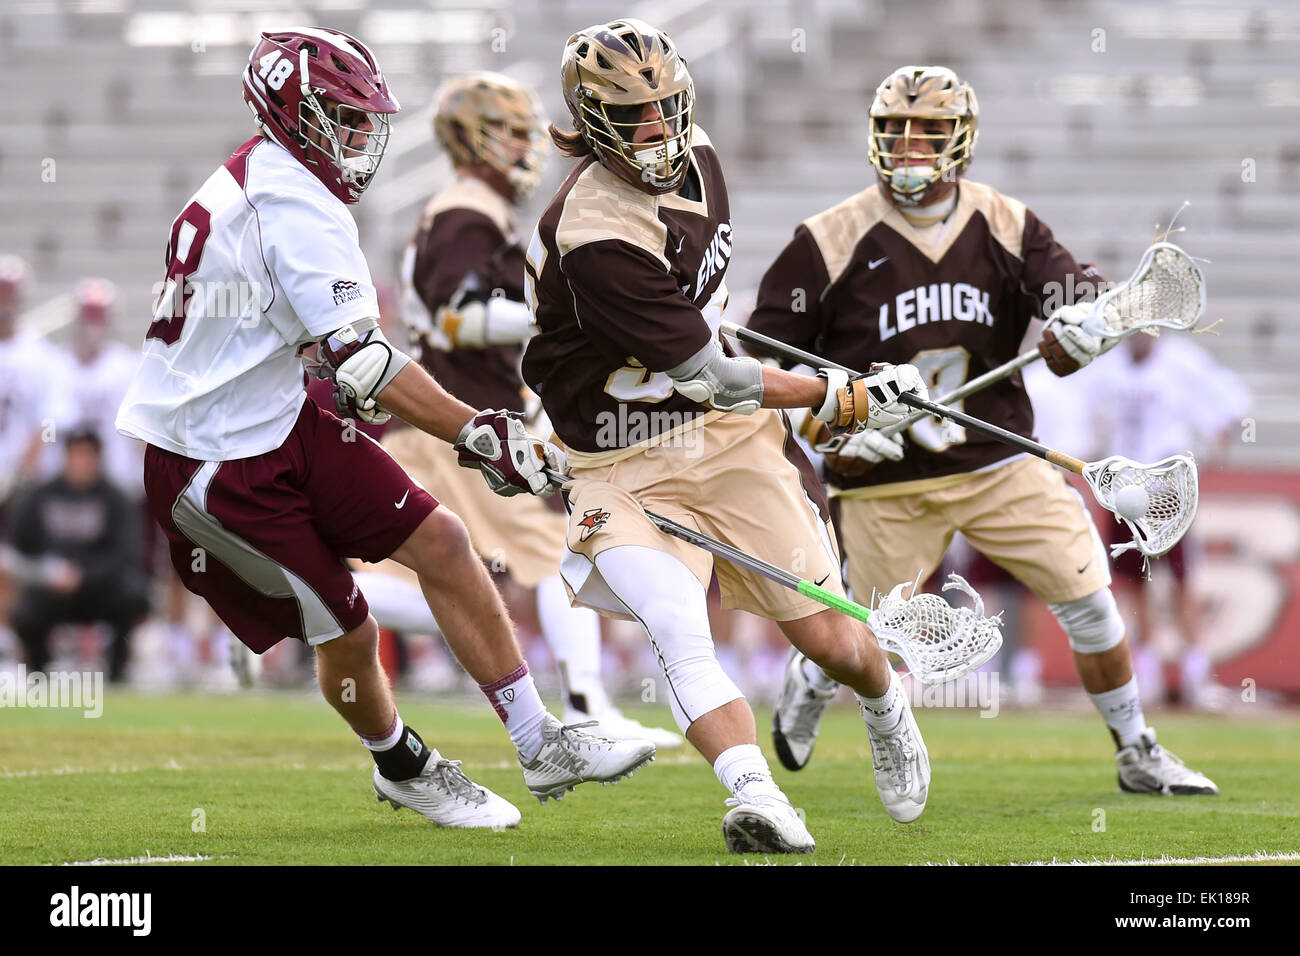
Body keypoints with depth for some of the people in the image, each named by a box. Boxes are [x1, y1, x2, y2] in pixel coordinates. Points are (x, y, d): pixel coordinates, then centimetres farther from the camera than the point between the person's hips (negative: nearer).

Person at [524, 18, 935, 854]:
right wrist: (842, 398, -15)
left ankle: (889, 715, 35)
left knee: (838, 644, 3)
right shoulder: (593, 237, -27)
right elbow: (710, 379, -22)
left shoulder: (699, 159, -1)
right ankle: (759, 801, -38)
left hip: (731, 440, 5)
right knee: (677, 627, -30)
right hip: (628, 465, -5)